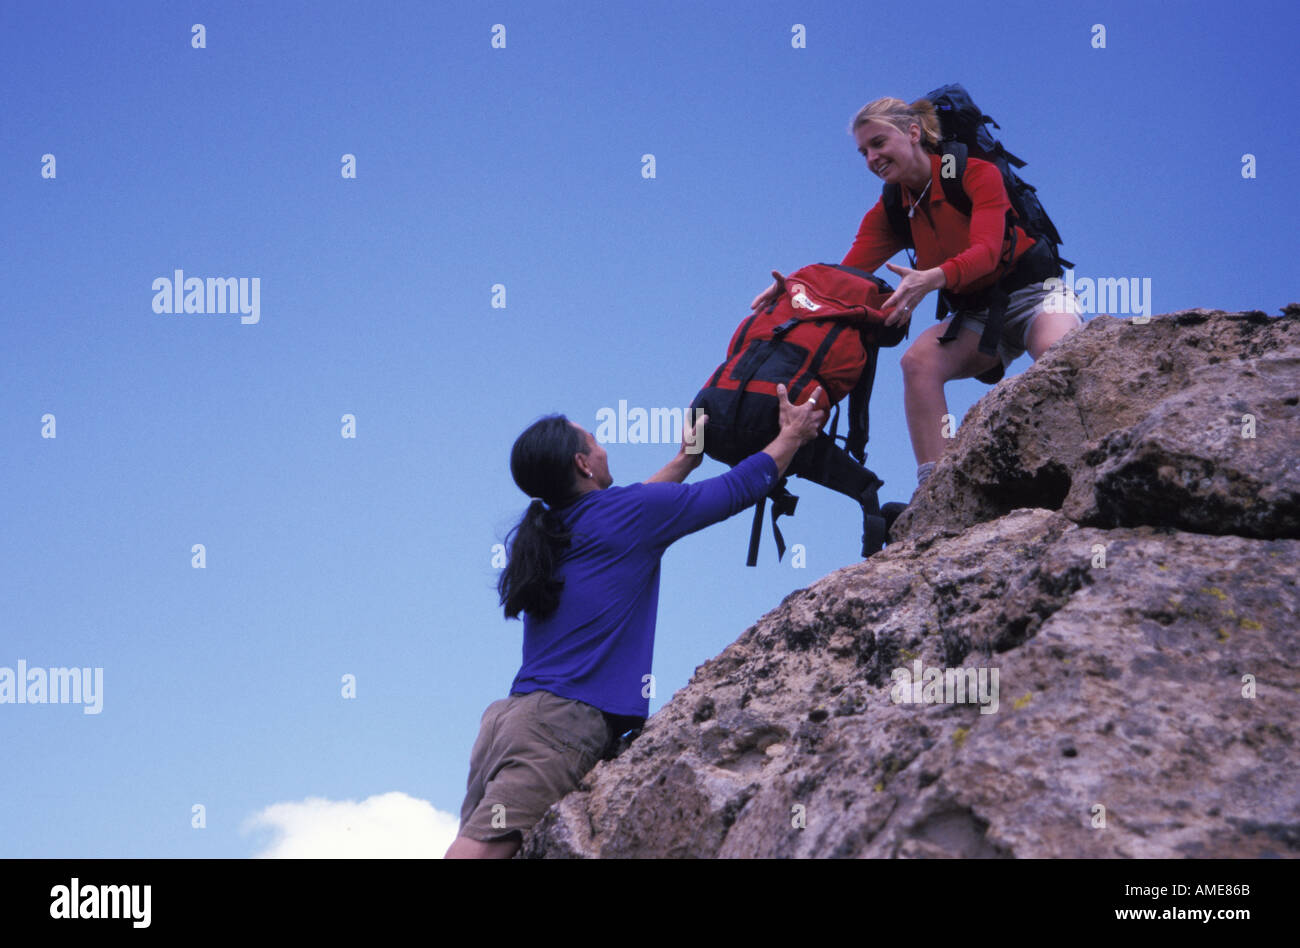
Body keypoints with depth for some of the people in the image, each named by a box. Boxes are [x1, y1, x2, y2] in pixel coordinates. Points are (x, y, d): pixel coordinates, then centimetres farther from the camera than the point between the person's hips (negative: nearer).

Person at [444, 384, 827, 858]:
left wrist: (685, 460, 52)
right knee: (483, 848, -21)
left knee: (475, 845, -2)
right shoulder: (626, 515, 1)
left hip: (507, 713, 8)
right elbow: (736, 489, 13)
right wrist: (793, 435, 28)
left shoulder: (547, 530, 21)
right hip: (565, 717, -8)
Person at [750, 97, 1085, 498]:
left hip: (1032, 293, -5)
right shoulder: (891, 211, 2)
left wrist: (932, 279, -49)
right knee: (918, 361, -27)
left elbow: (986, 251, -29)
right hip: (976, 316, 5)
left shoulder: (978, 174, -14)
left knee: (1056, 353, -39)